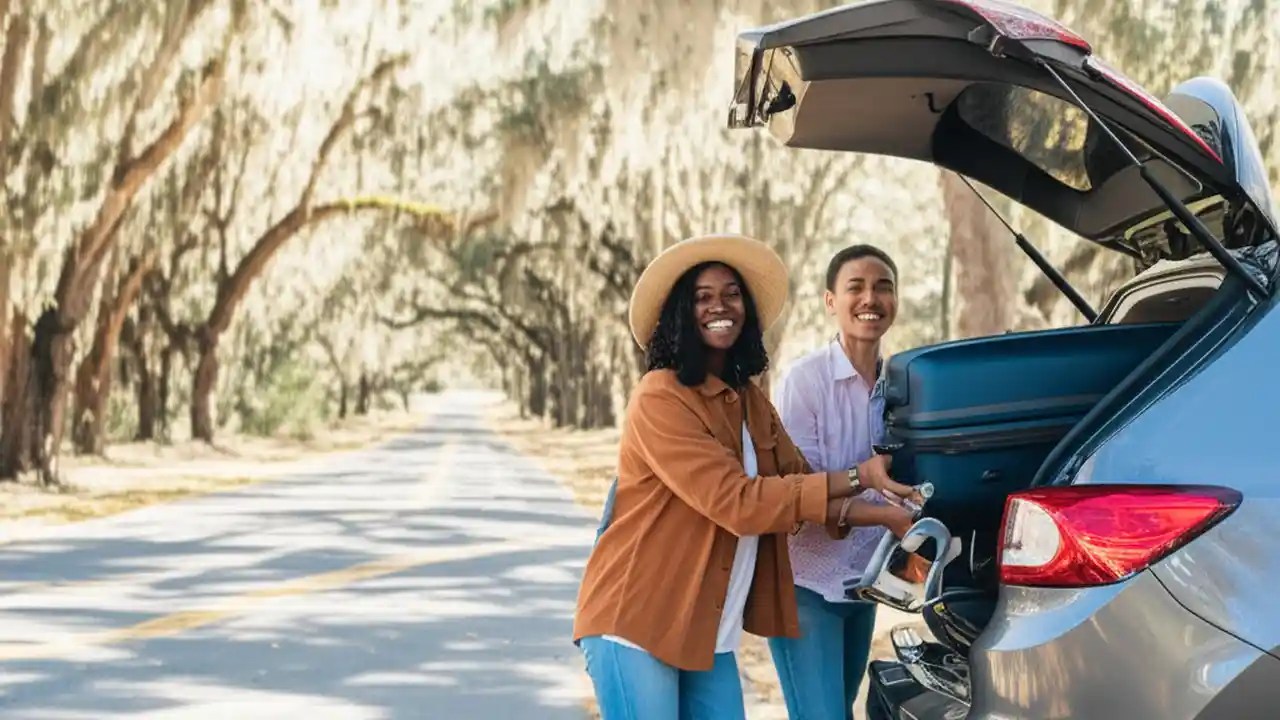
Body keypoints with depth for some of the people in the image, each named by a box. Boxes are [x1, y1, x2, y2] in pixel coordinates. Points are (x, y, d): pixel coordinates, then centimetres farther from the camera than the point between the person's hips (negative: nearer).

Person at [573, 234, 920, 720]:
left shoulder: (750, 402, 13)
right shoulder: (660, 399, -14)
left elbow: (799, 487, 6)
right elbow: (736, 502, -21)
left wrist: (886, 515, -11)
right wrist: (854, 477, -20)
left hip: (708, 635, 8)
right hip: (636, 626, -7)